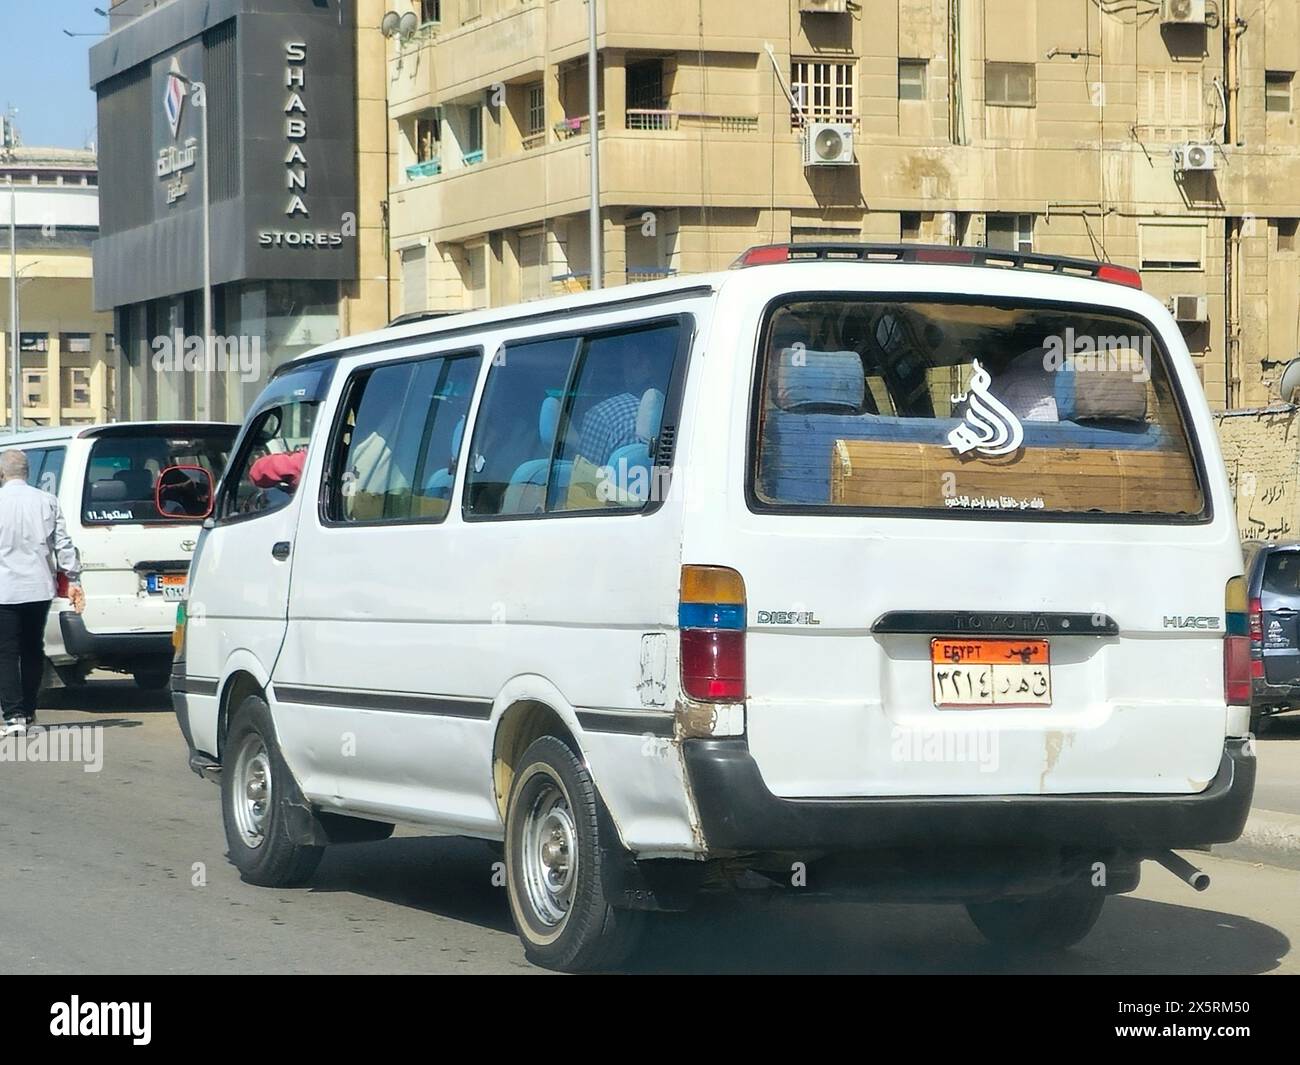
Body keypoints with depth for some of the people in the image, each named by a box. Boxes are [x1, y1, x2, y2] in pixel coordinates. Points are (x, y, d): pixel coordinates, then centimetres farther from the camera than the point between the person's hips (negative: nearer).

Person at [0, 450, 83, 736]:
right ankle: (28, 711, 25)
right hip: (39, 587, 5)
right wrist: (73, 579, 11)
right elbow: (63, 544, 5)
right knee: (33, 651, 17)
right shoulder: (46, 501, 3)